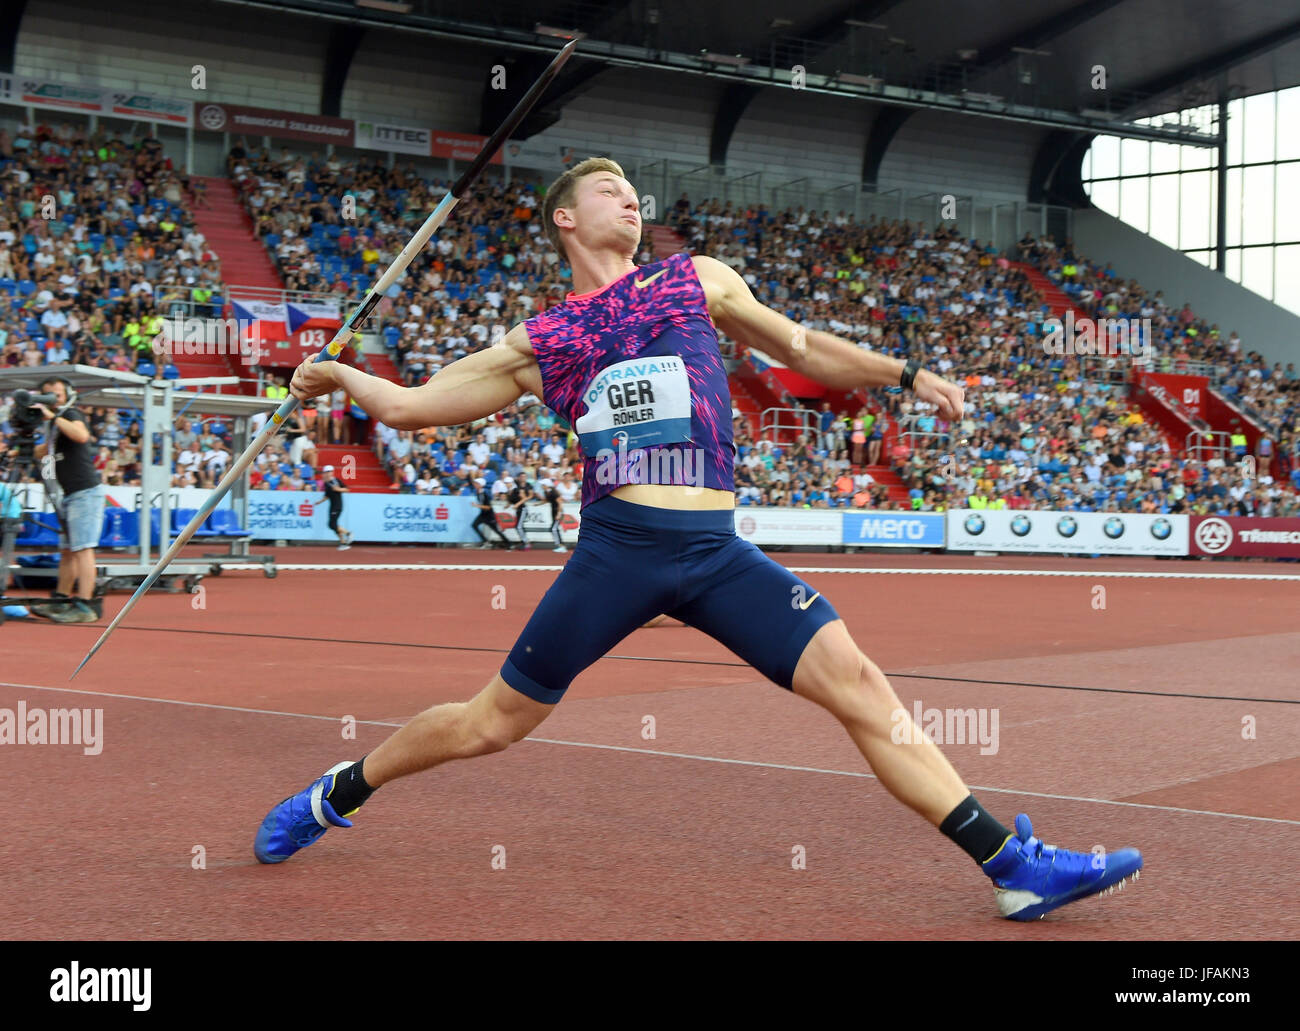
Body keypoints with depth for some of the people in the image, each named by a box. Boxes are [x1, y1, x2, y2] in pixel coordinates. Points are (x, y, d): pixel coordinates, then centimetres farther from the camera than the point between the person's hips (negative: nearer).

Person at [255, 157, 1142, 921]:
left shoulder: (698, 280, 18)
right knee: (495, 722, 5)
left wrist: (904, 374, 27)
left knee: (858, 684, -11)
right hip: (617, 546, -1)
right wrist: (344, 375, 15)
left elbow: (802, 349, 28)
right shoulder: (538, 341, 13)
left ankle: (1013, 863, -10)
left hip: (717, 551, 1)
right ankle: (332, 796, 29)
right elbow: (412, 404, 21)